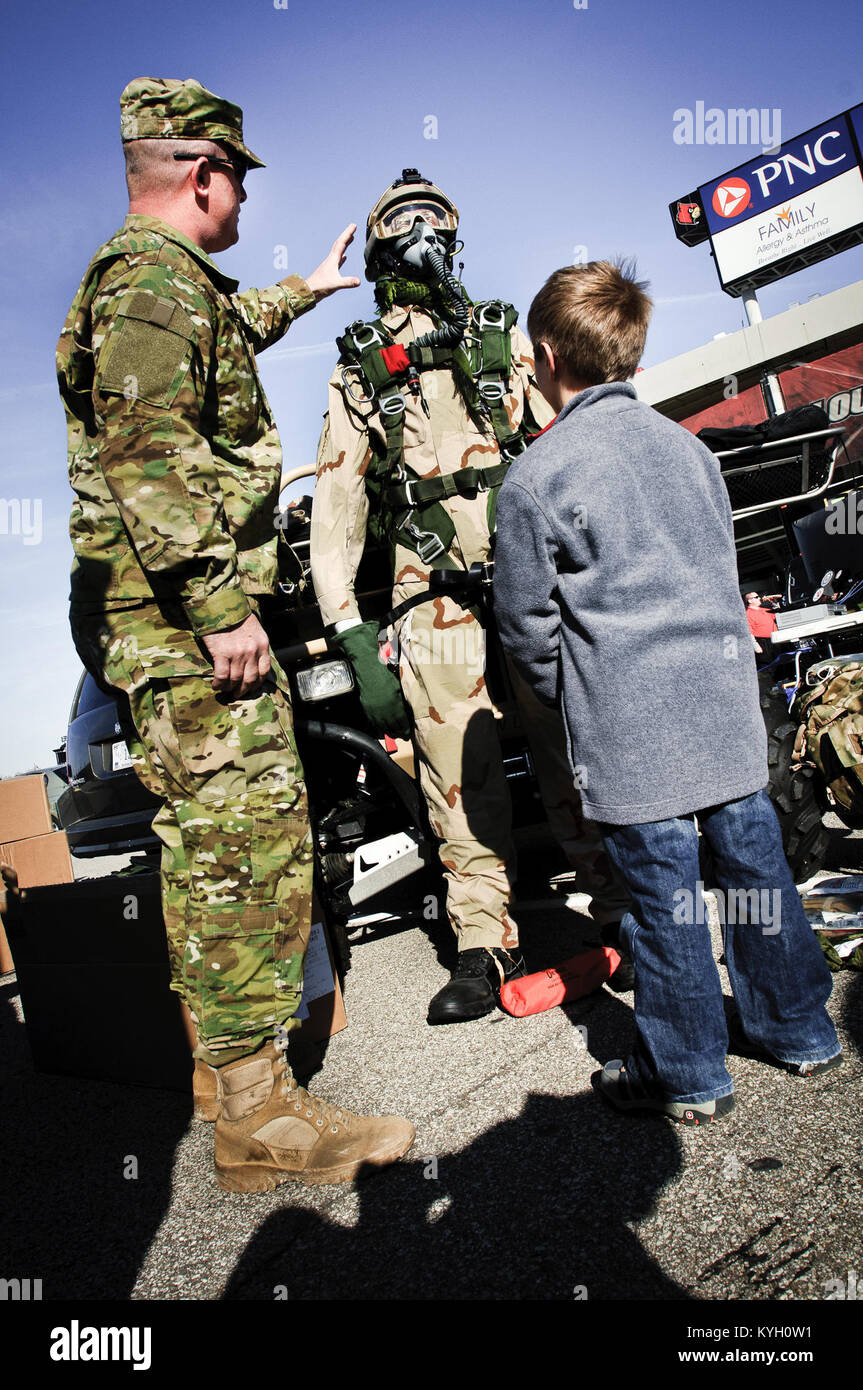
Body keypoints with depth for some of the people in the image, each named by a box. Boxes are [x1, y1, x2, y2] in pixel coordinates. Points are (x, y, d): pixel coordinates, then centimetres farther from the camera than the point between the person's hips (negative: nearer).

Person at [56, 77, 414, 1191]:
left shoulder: (160, 280, 24)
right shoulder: (154, 280, -10)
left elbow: (227, 332, 47)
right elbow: (150, 458, -22)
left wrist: (304, 289, 60)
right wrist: (221, 611, -25)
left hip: (173, 617, 11)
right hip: (183, 617, -11)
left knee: (209, 844, 16)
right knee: (248, 839, -10)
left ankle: (222, 1055, 31)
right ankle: (258, 1117, -1)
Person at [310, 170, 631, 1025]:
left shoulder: (506, 338, 18)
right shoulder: (356, 374, 15)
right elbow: (335, 508, 7)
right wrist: (351, 636, -3)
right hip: (432, 593, 0)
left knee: (573, 751, 3)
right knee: (459, 777, 1)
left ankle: (620, 906, 19)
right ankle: (485, 947, 13)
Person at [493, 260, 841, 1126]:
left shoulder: (534, 476, -8)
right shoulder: (688, 445, 12)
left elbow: (526, 620, -2)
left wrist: (563, 695, 14)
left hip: (632, 722, -6)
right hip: (727, 693, 7)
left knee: (662, 888, 4)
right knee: (752, 857, 16)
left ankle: (688, 1076, 20)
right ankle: (797, 1029, 33)